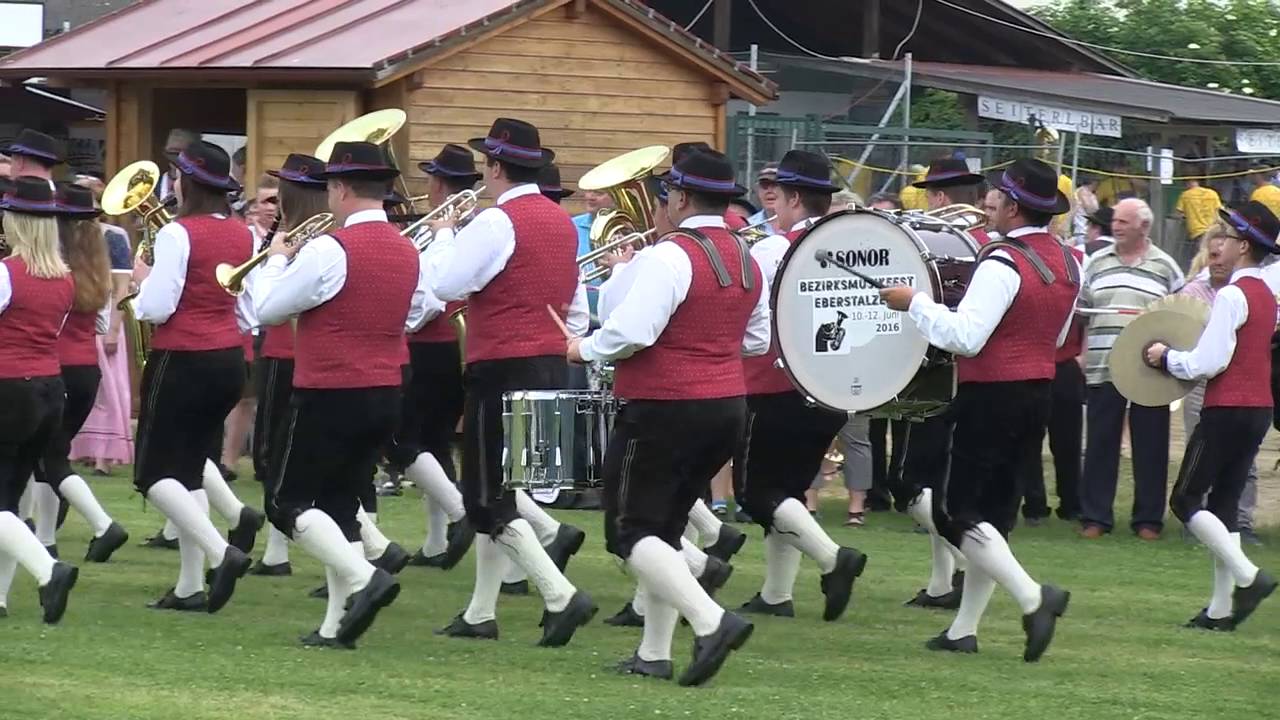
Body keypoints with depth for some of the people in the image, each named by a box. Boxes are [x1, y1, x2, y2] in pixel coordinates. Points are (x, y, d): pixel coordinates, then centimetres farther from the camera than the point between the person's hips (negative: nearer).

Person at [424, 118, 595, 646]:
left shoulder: (497, 223, -15)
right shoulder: (562, 223, 12)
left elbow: (443, 284, -17)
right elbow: (577, 309, 17)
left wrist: (443, 234, -1)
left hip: (502, 371, -8)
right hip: (551, 372, 9)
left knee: (489, 501, -4)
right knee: (494, 495, 16)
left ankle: (560, 596, -17)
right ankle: (481, 613, 20)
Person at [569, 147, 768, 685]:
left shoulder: (670, 257, -18)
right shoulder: (747, 261, 9)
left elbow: (628, 332, -24)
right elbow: (758, 340, 18)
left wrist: (584, 350, -6)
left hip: (665, 409, -8)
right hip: (727, 408, 8)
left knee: (631, 530, -2)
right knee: (664, 527, 17)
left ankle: (710, 621, -20)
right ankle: (653, 655, 16)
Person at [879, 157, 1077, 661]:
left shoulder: (1003, 264, -20)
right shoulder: (1068, 263, 7)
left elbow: (965, 336, -25)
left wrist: (914, 303, -16)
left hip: (993, 397, -8)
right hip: (1037, 392, 8)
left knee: (960, 515, -4)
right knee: (993, 512, 13)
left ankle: (1033, 597, -18)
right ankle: (964, 629, 17)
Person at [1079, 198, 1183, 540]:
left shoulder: (1165, 267, 4)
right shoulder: (1096, 263, 10)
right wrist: (1083, 353, 5)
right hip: (1103, 369, 2)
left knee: (1150, 446, 2)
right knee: (1100, 444, 3)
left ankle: (1148, 518, 10)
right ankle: (1095, 516, 9)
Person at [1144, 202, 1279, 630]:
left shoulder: (1232, 296, -16)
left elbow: (1209, 362, -20)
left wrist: (1166, 358, -4)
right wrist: (1179, 357, 16)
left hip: (1227, 410, -9)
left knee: (1186, 500, -3)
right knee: (1223, 505, 11)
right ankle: (1222, 607, 10)